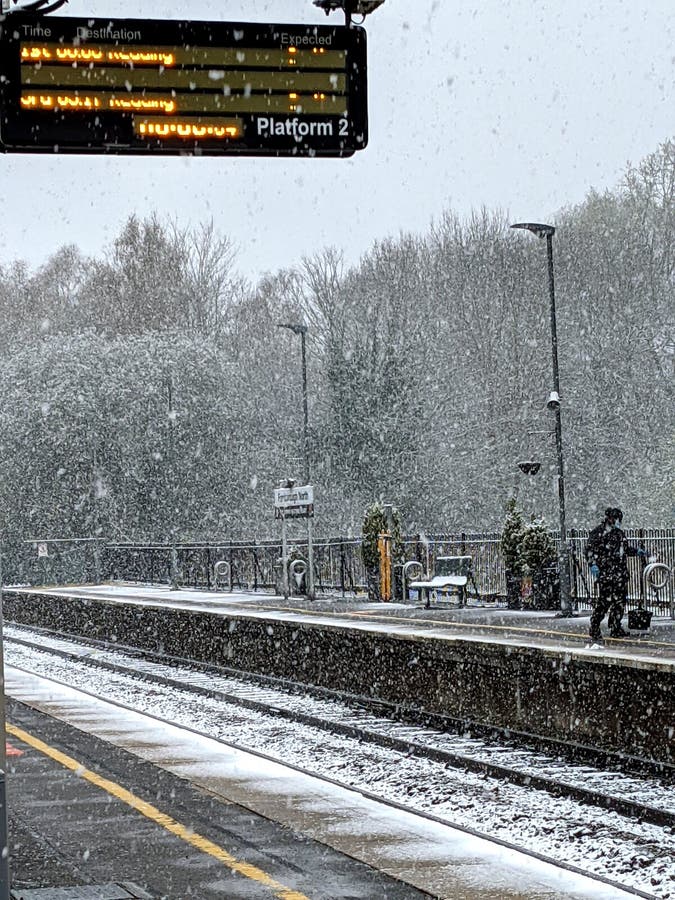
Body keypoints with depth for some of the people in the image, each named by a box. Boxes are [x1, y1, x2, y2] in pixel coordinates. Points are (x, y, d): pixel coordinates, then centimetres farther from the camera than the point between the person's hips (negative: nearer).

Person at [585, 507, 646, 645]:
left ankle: (616, 629, 21)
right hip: (605, 573, -8)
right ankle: (595, 632, -8)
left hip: (621, 574, 8)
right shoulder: (599, 532, -6)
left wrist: (636, 551, 20)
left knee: (620, 602, 10)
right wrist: (592, 564, -21)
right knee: (603, 601, -11)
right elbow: (590, 549, -10)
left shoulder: (619, 533, 18)